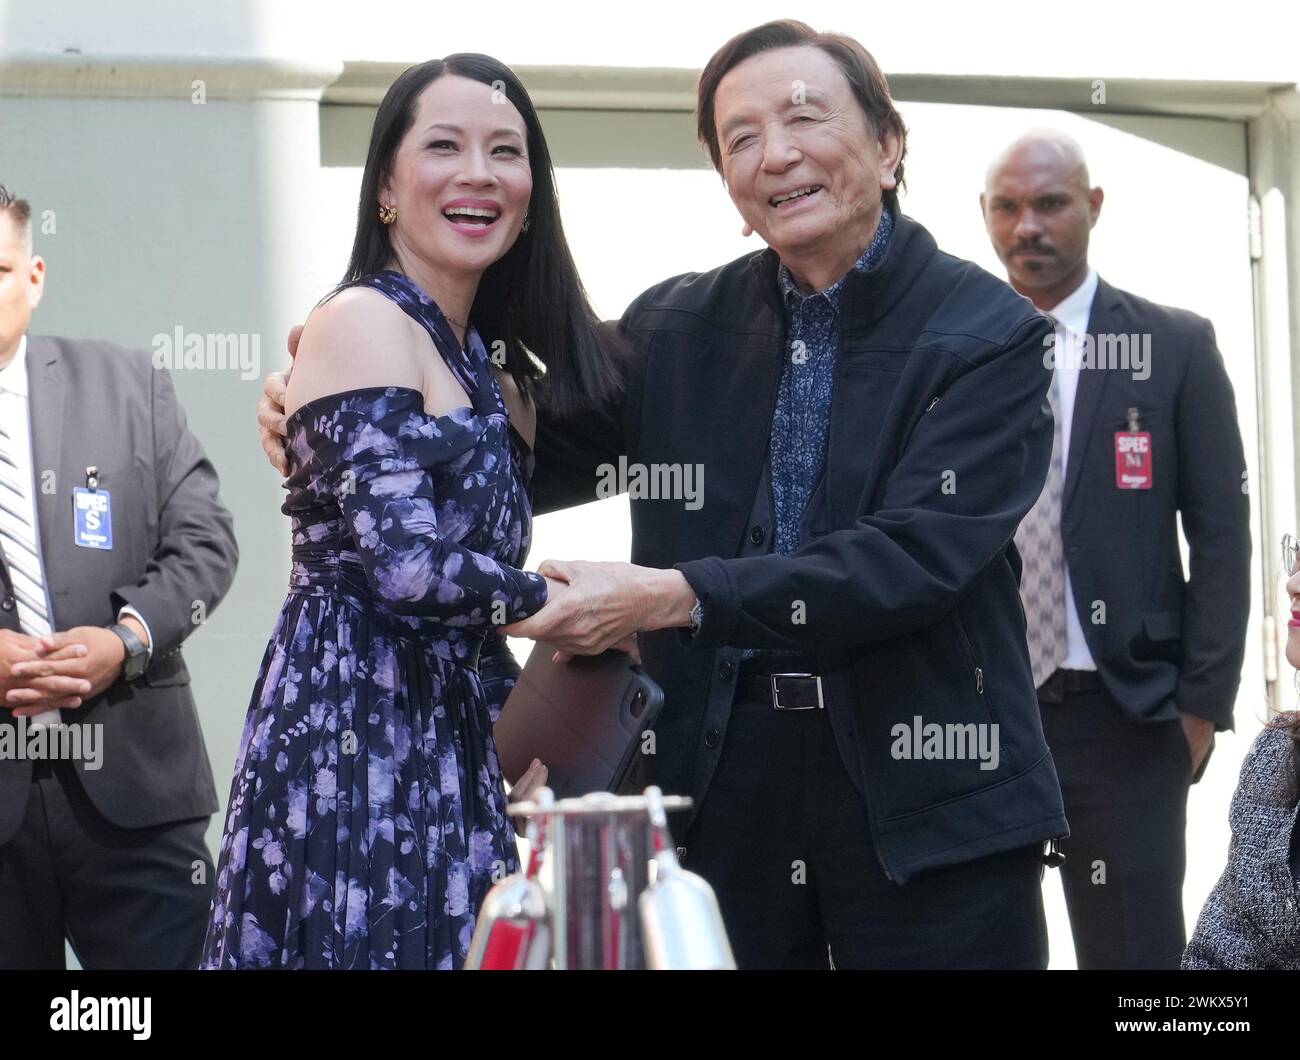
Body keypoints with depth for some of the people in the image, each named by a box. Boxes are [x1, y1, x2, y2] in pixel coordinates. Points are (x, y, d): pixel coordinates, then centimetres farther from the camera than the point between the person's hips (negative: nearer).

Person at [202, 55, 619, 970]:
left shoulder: (489, 368, 17)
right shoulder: (364, 322, -9)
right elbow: (405, 567, -19)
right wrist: (568, 601, -5)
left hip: (447, 741, 8)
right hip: (357, 729, -8)